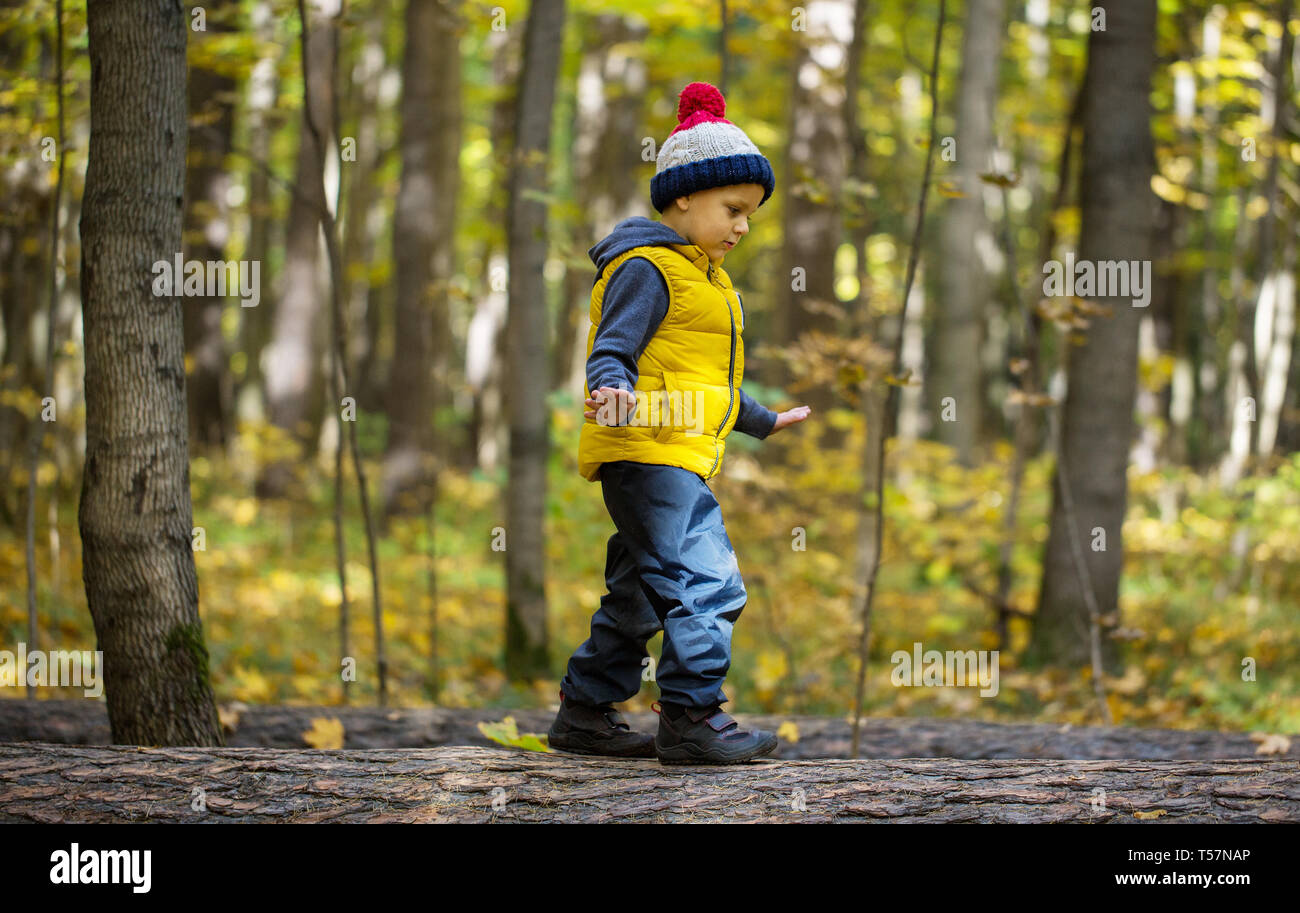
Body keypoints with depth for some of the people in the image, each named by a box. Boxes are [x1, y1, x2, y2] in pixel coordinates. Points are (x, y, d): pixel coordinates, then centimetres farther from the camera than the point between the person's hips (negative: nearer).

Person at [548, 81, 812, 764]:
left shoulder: (703, 275, 25)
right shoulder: (646, 267, -7)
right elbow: (612, 351, -17)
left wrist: (764, 422, 46)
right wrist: (613, 390, -38)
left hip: (682, 457, 11)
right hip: (649, 451, -11)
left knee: (639, 595, 12)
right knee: (705, 580, -17)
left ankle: (584, 714, 18)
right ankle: (692, 720, -17)